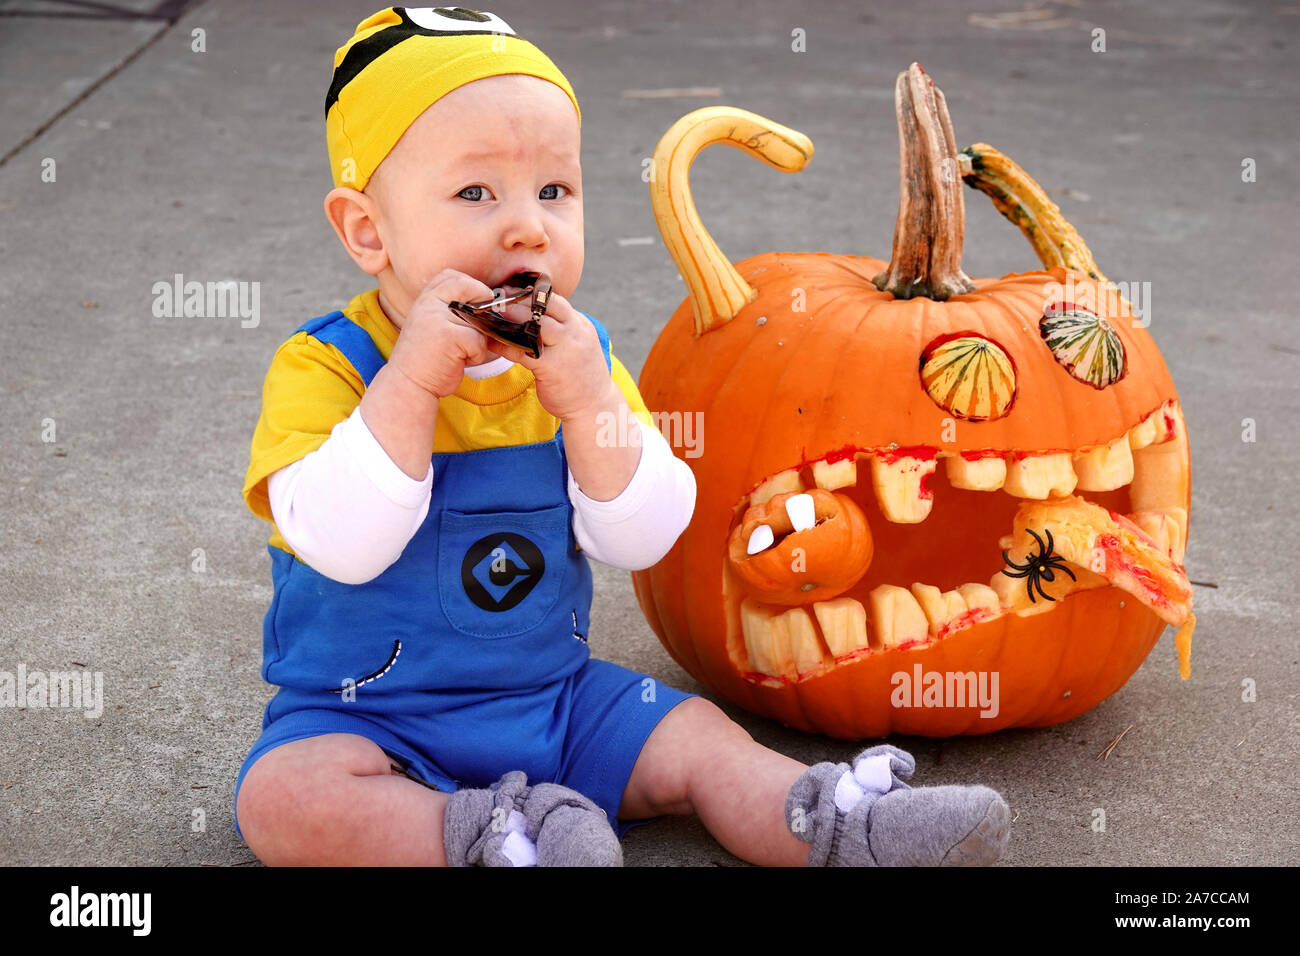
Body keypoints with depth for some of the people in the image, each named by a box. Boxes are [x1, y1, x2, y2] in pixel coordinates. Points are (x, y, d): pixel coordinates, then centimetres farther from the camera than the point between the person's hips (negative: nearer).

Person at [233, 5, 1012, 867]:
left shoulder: (576, 356, -1)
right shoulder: (325, 368, -15)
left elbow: (641, 542, -10)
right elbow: (340, 545, -30)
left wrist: (590, 402, -24)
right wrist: (410, 382, -35)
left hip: (553, 695, 4)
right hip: (370, 715, -3)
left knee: (694, 738, -9)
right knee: (281, 797, -29)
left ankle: (838, 828, -1)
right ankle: (496, 838, -29)